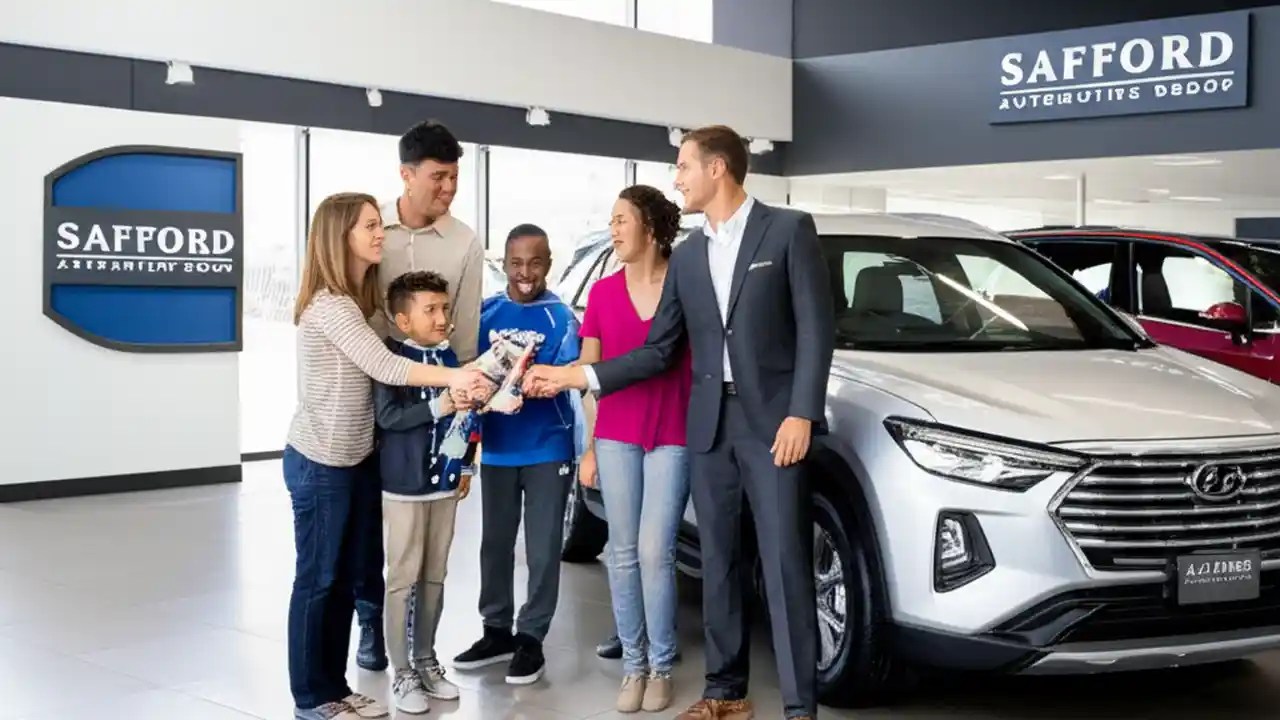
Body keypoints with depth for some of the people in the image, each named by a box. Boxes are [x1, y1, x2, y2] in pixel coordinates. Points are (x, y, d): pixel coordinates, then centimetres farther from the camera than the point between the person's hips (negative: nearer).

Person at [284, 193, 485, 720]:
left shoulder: (360, 299, 11)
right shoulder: (328, 305, -19)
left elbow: (374, 371, 7)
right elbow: (383, 367, -26)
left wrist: (448, 389, -5)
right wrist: (452, 376, -32)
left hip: (357, 458, 9)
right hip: (319, 462, -9)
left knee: (346, 578, 13)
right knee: (317, 580, 1)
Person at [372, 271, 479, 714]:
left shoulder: (452, 356, 5)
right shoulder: (392, 358, -11)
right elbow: (387, 416, -20)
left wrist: (466, 466, 15)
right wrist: (436, 407, -26)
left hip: (444, 482, 6)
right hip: (405, 484, -5)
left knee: (434, 577, 13)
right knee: (404, 578, 1)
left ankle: (426, 661, 26)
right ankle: (402, 674, 10)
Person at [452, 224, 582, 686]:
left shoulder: (561, 316, -7)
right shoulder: (486, 313, 3)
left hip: (548, 448, -3)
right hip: (497, 447, 4)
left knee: (542, 548, 3)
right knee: (495, 543, 13)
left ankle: (531, 638, 14)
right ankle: (497, 630, 26)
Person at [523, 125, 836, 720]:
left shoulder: (789, 229, -3)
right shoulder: (687, 256, 13)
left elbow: (816, 328, -7)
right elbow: (659, 351, 12)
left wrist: (801, 413, -15)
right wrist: (575, 376, 5)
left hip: (772, 419, -6)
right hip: (709, 423, 6)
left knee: (785, 563, -5)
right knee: (717, 561, 10)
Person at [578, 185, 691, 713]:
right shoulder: (602, 293, 5)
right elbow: (589, 375, 9)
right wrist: (588, 448, 6)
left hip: (672, 437, -3)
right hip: (615, 437, 3)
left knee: (656, 551, -4)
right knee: (623, 553, 5)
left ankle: (661, 667, 10)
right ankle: (633, 665, 16)